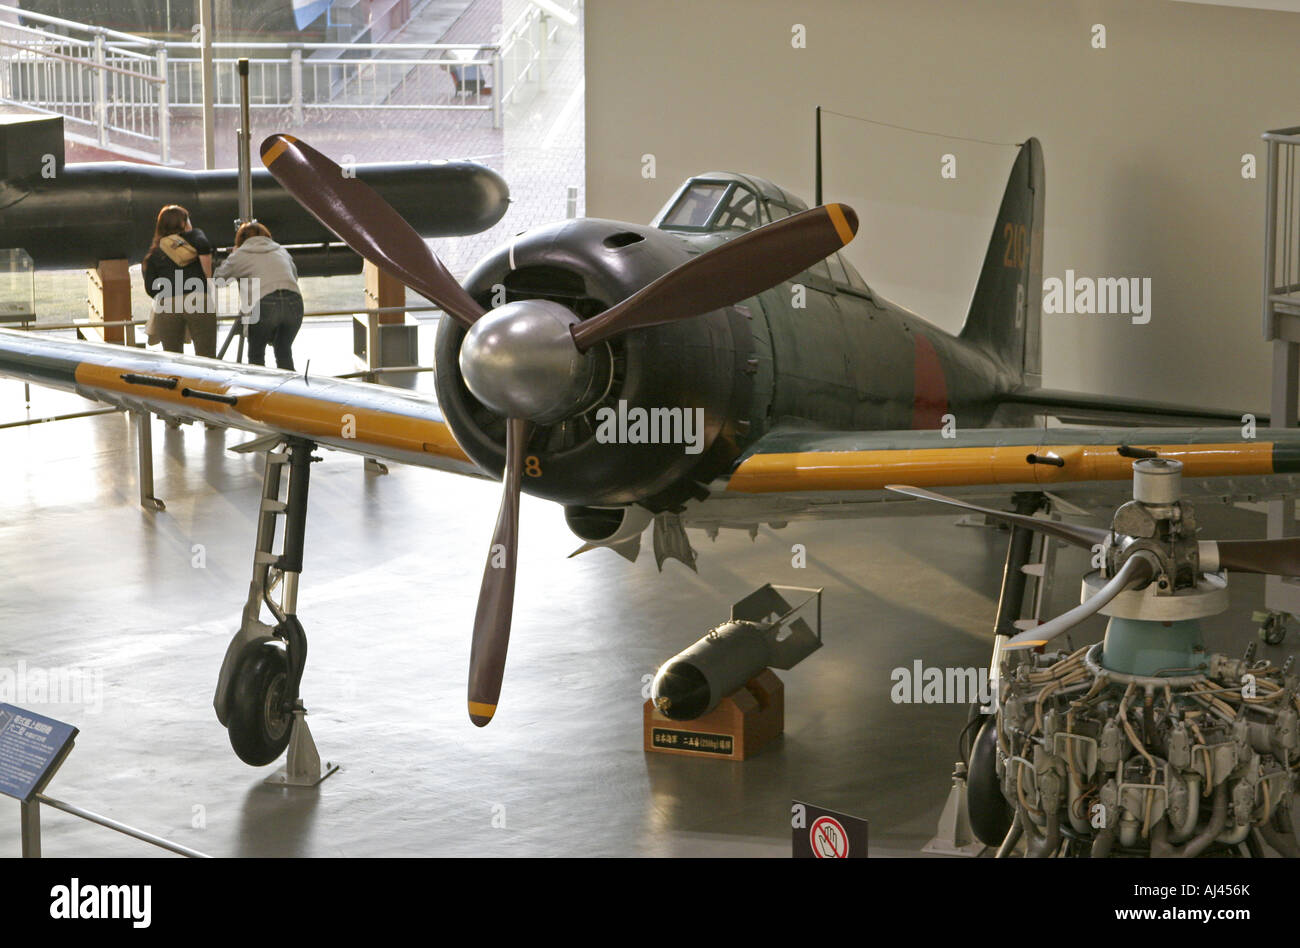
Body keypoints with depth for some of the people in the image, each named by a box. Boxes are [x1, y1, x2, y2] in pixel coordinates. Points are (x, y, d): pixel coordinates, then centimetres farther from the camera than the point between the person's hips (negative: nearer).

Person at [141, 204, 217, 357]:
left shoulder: (154, 252, 20)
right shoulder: (194, 235, 16)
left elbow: (150, 289, 10)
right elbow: (204, 246, -8)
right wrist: (208, 277, 2)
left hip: (167, 306, 2)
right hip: (199, 300, -2)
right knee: (206, 357, -3)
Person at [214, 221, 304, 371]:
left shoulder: (240, 255, 16)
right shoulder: (281, 251, 28)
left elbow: (219, 277, 25)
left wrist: (230, 257, 42)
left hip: (265, 304, -3)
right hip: (294, 301, 4)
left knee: (256, 354, 13)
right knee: (284, 352, 19)